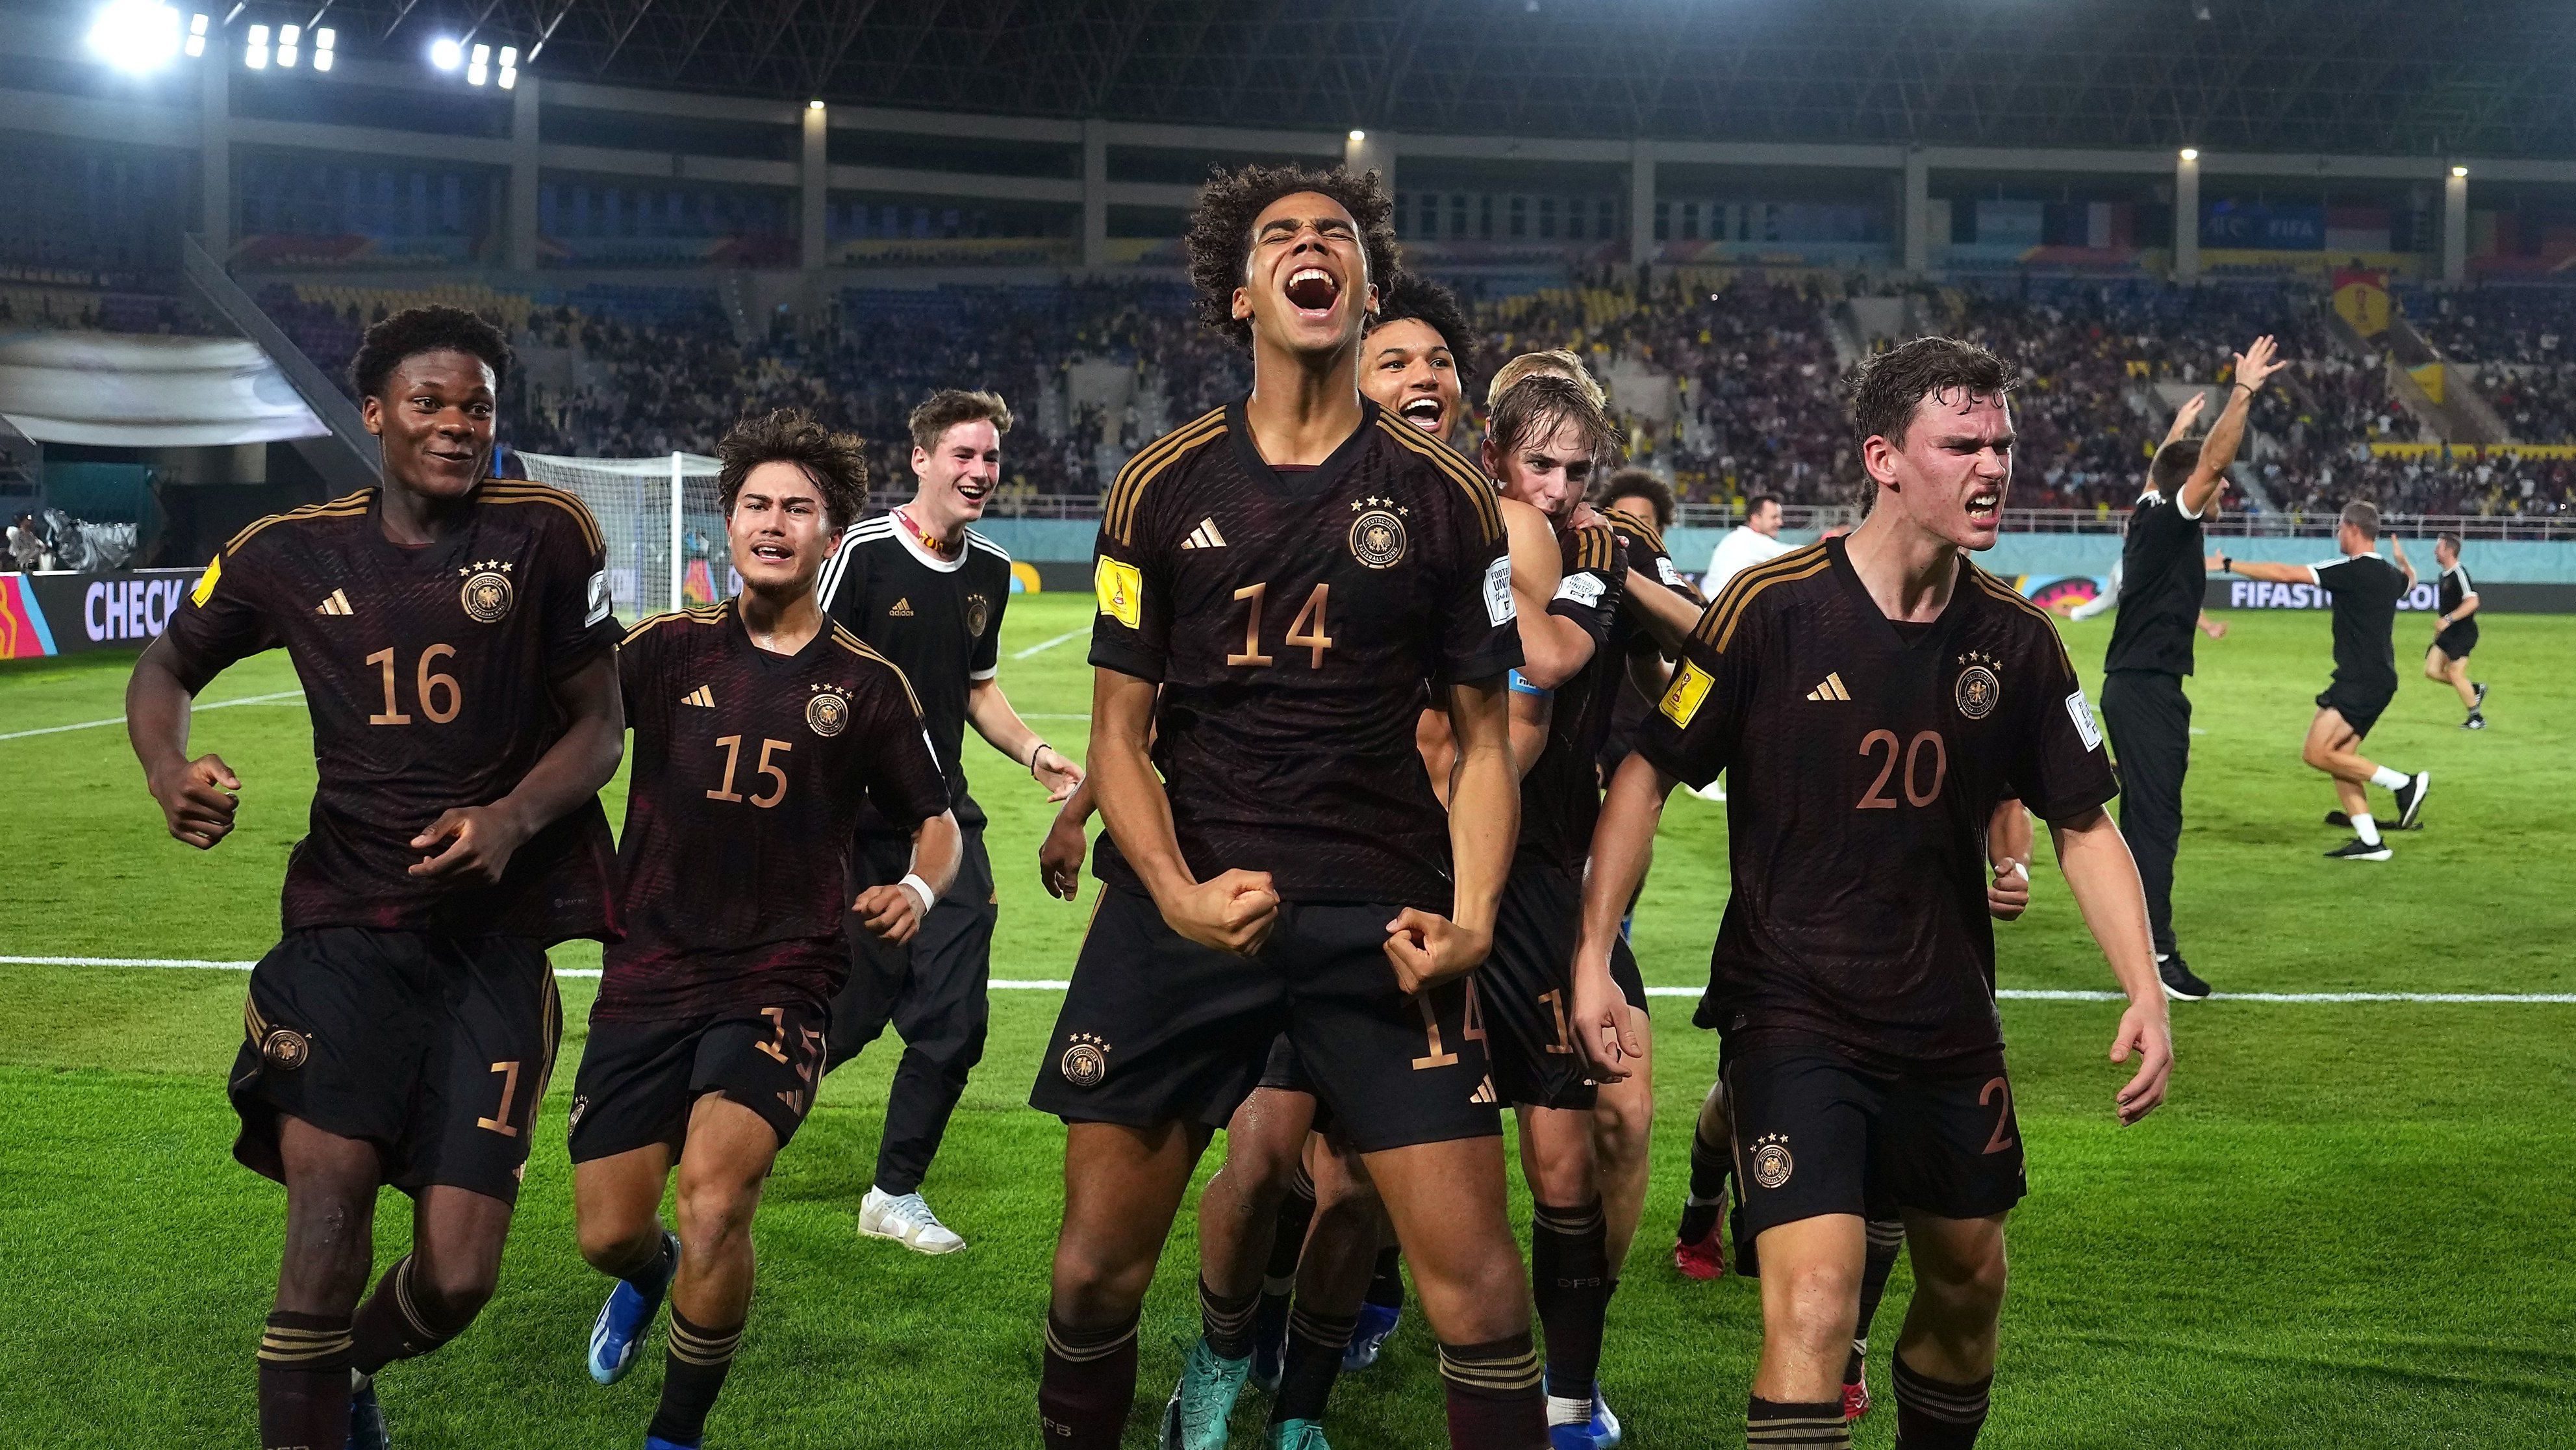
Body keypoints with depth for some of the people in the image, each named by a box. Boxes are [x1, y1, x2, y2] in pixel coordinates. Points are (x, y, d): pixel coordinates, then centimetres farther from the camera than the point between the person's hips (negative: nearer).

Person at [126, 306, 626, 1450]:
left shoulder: (546, 534, 0)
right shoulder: (288, 554, 5)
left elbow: (599, 726, 5)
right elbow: (166, 668, 20)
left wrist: (513, 817, -14)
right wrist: (169, 772, -1)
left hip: (498, 933, 0)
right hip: (348, 916, 0)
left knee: (457, 1278, -3)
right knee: (331, 1177, -24)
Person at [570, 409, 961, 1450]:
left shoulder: (867, 684, 4)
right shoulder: (671, 649, 4)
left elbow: (935, 824, 13)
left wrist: (918, 890, -8)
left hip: (781, 981, -2)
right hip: (651, 974, 2)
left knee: (715, 1198, -24)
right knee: (608, 1234, 3)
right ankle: (650, 1276, 44)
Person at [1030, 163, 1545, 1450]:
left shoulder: (1444, 497, 4)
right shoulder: (1160, 488, 5)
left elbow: (1481, 735, 7)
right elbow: (1120, 730, 5)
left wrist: (1471, 917, -8)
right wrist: (1177, 892, -13)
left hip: (1381, 914, -1)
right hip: (1186, 905, 1)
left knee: (1476, 1279, -7)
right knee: (1098, 1266, 4)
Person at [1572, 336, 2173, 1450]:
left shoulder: (2017, 640, 0)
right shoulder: (1774, 607, -12)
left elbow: (2085, 824, 8)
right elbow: (1647, 774, -5)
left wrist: (2144, 989, -4)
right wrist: (1593, 956, -11)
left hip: (1950, 1024, 5)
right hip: (1793, 1014, -5)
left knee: (1967, 1293, 16)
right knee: (1814, 1304, -19)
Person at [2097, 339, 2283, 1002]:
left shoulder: (2149, 515, 12)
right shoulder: (2170, 522, -12)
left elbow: (2158, 471, 34)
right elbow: (2212, 457, -22)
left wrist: (2181, 423, 46)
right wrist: (2244, 392, -20)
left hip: (2132, 687, 10)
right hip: (2149, 691, -10)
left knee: (2144, 817, 13)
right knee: (2156, 821, -11)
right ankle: (2155, 955, -13)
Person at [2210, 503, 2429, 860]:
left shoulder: (2351, 570, -13)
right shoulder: (2390, 574, 13)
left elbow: (2285, 574, -15)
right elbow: (2410, 581, 40)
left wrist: (2228, 564, -10)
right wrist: (2403, 560, 62)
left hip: (2359, 680, -10)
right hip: (2381, 680, 10)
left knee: (2317, 753, -13)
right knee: (2338, 758, 10)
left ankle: (2404, 783, -11)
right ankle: (2369, 841, 5)